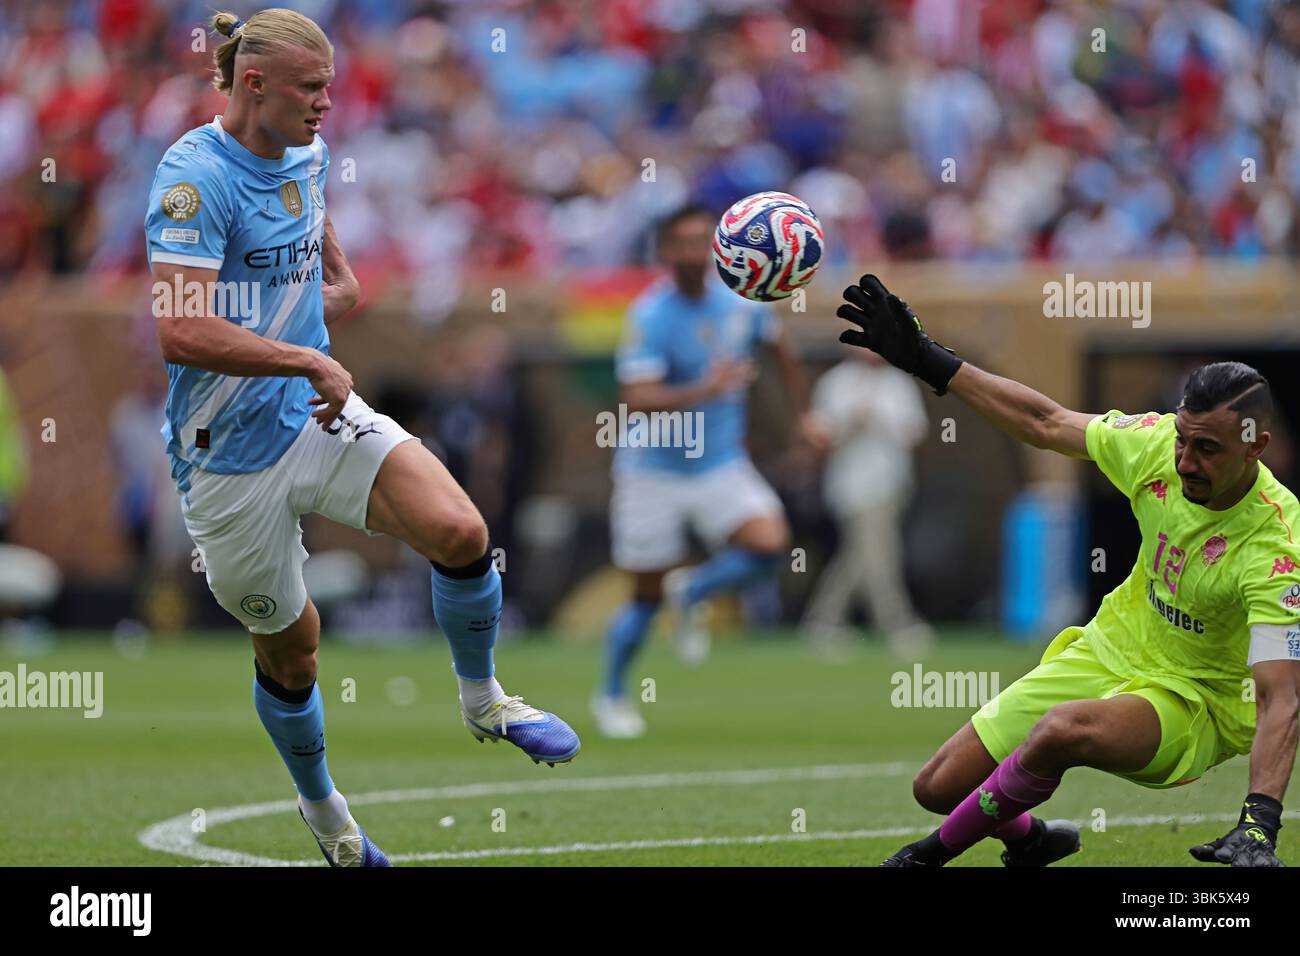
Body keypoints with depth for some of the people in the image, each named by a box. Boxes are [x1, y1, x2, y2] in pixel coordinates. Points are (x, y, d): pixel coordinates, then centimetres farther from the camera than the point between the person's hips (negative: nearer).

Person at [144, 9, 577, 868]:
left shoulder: (306, 153, 7)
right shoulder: (196, 173, -19)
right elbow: (180, 331, -31)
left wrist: (336, 289, 8)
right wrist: (309, 360, -25)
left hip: (322, 414, 6)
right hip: (231, 453, -6)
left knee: (459, 531, -17)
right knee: (290, 643, 10)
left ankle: (483, 700, 9)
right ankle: (322, 811, 36)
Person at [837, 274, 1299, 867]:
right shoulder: (1158, 442, -14)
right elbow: (1046, 423, 0)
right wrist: (927, 361, 0)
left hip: (1194, 702, -6)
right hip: (1107, 653, 6)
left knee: (1065, 729, -38)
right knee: (938, 787, 2)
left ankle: (938, 851, -12)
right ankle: (1033, 842, 36)